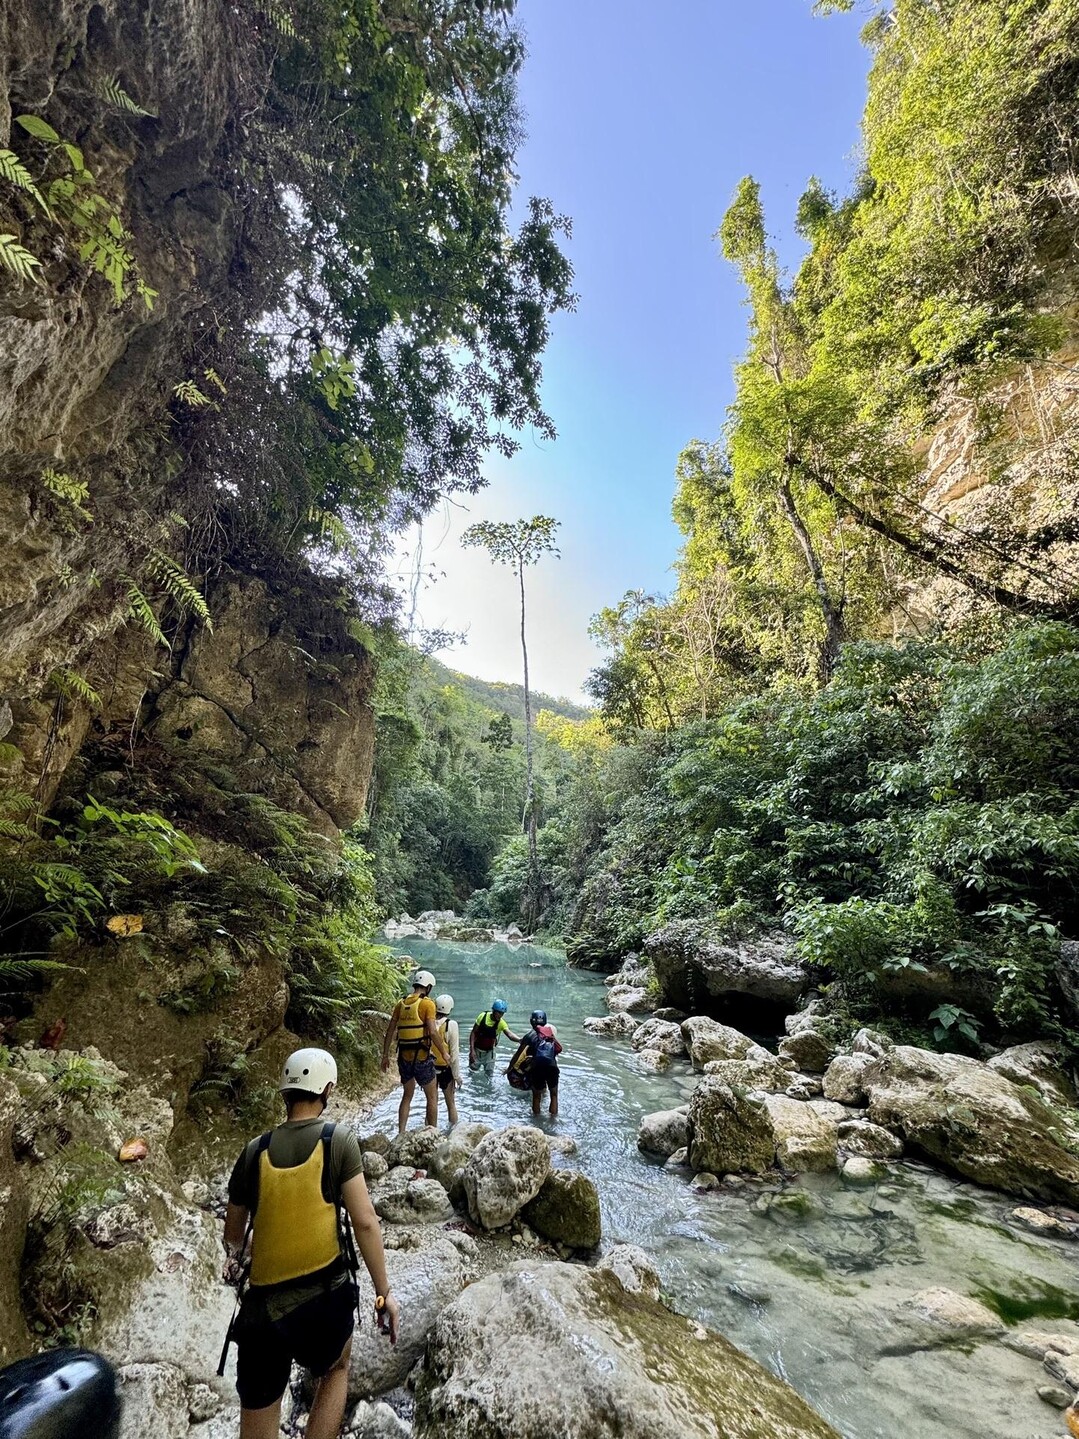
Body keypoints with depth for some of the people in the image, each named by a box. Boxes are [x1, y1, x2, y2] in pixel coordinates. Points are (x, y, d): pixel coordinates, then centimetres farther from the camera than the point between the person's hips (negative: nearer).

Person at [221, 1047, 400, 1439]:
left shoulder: (255, 1151, -1)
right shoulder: (339, 1141, -10)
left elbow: (232, 1233, 12)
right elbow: (365, 1222, -10)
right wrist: (384, 1292, 1)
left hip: (264, 1305, 2)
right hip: (326, 1297, -2)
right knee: (335, 1372, 30)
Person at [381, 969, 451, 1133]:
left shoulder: (401, 1003, 6)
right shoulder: (427, 1003, -11)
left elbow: (389, 1031, 7)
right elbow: (432, 1032, -18)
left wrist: (385, 1055, 15)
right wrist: (443, 1053, -7)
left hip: (404, 1058, 5)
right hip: (421, 1058, -5)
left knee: (407, 1096, 23)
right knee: (432, 1097, 12)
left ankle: (401, 1134, 22)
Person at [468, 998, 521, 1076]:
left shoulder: (501, 1023, -18)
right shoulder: (483, 1016, -19)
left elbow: (510, 1034, -34)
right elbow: (473, 1033, -12)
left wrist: (520, 1040, -53)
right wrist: (472, 1050, -17)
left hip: (489, 1052, 1)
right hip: (477, 1050, -1)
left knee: (490, 1074, 4)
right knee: (473, 1069, 11)